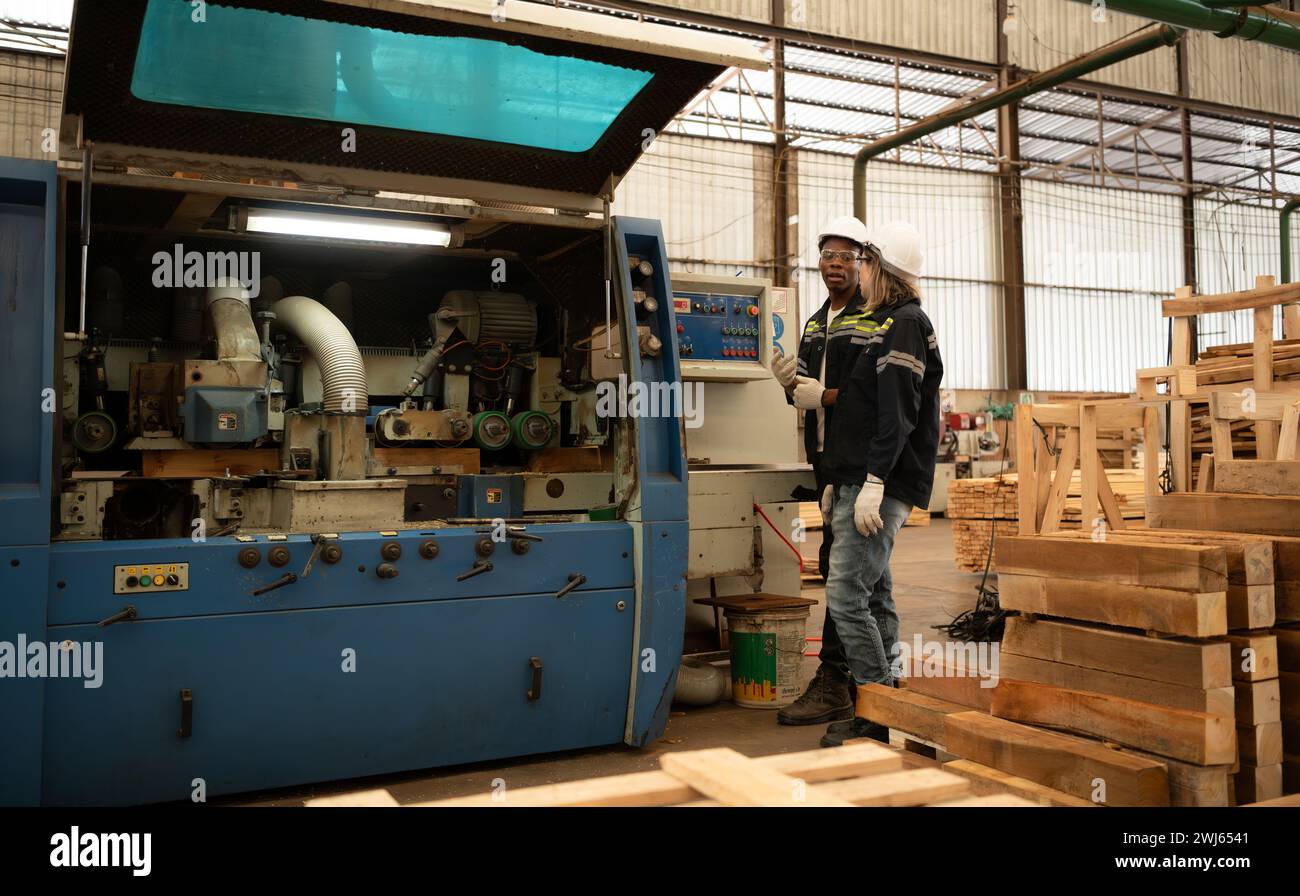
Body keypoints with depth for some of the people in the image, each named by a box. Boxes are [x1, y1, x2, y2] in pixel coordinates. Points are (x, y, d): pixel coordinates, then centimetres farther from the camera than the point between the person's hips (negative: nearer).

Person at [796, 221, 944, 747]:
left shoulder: (905, 325, -9)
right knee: (873, 595, 12)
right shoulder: (889, 325, 22)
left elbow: (897, 414, -20)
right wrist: (838, 479, 23)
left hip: (882, 486, -10)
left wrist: (874, 481, -25)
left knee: (846, 596, -11)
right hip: (861, 483, 10)